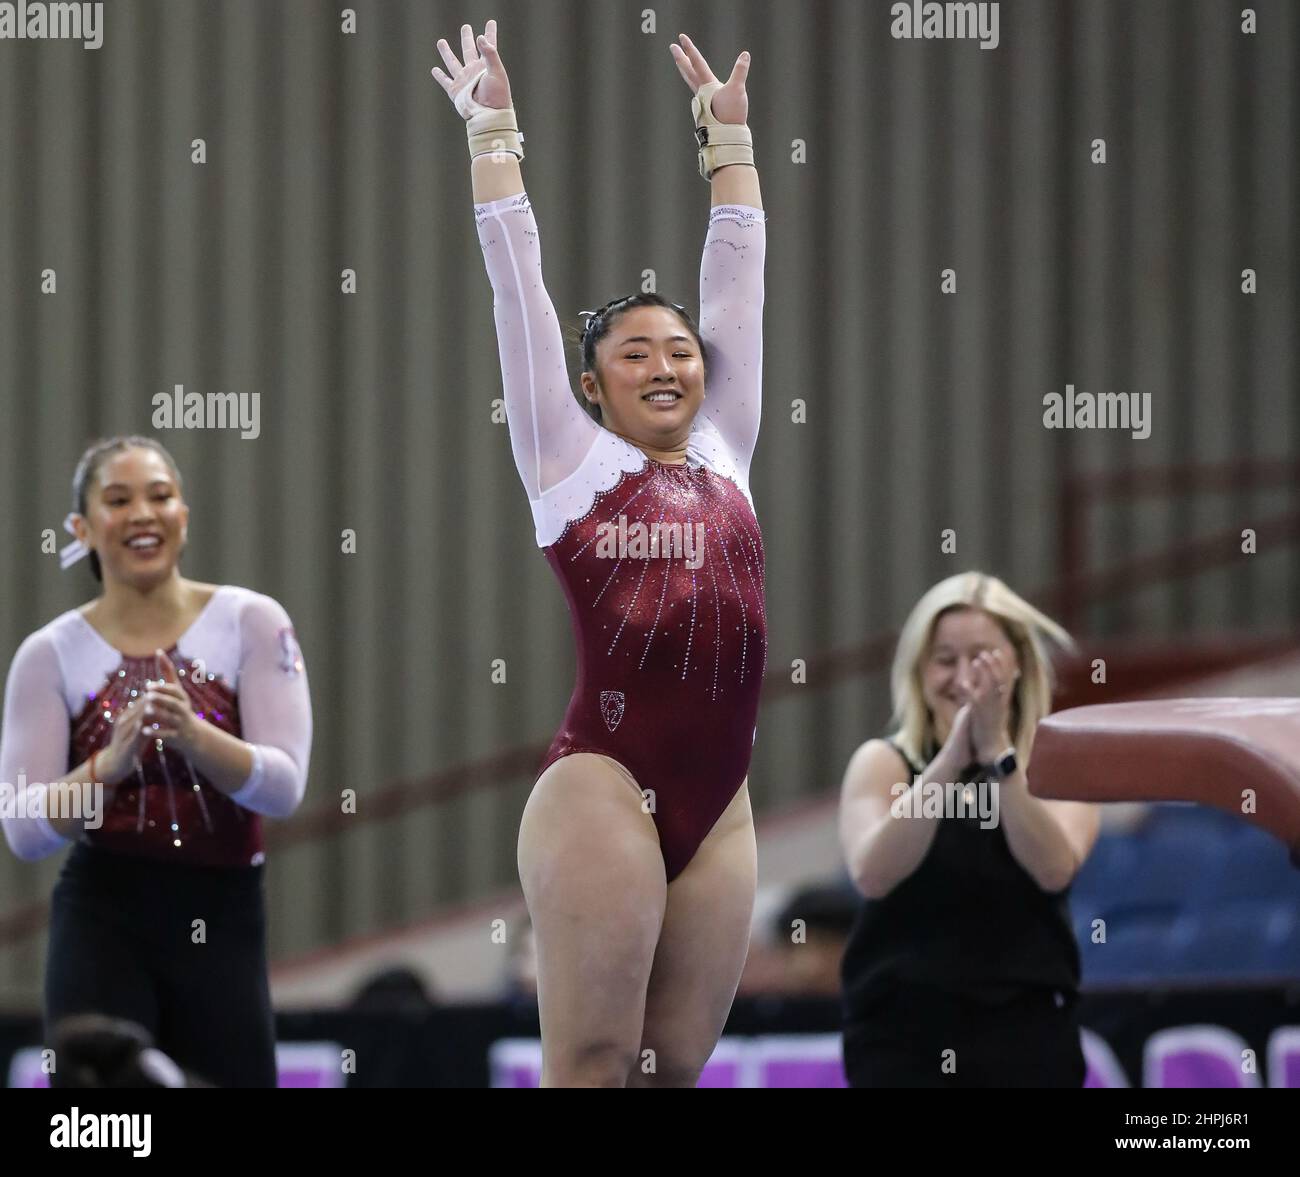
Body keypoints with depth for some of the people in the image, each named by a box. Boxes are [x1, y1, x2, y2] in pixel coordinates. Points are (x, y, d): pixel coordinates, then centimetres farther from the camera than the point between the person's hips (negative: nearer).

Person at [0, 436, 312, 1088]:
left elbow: (284, 786, -9)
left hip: (224, 919, 1)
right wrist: (110, 764, -24)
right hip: (103, 918, -1)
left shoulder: (251, 623, 0)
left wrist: (190, 735, -27)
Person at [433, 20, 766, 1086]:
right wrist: (494, 129, 12)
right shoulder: (571, 462, 6)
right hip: (604, 783, -5)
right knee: (593, 1069, -8)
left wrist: (728, 132, 26)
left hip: (717, 801, 5)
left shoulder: (725, 453, 18)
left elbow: (737, 274, 23)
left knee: (676, 1068, 5)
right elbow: (517, 277, 9)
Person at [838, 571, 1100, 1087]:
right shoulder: (883, 764, 4)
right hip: (902, 1032, -1)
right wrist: (952, 759, -24)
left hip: (1027, 1035, 1)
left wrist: (997, 752, -24)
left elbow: (1054, 867, -14)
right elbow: (872, 873, -15)